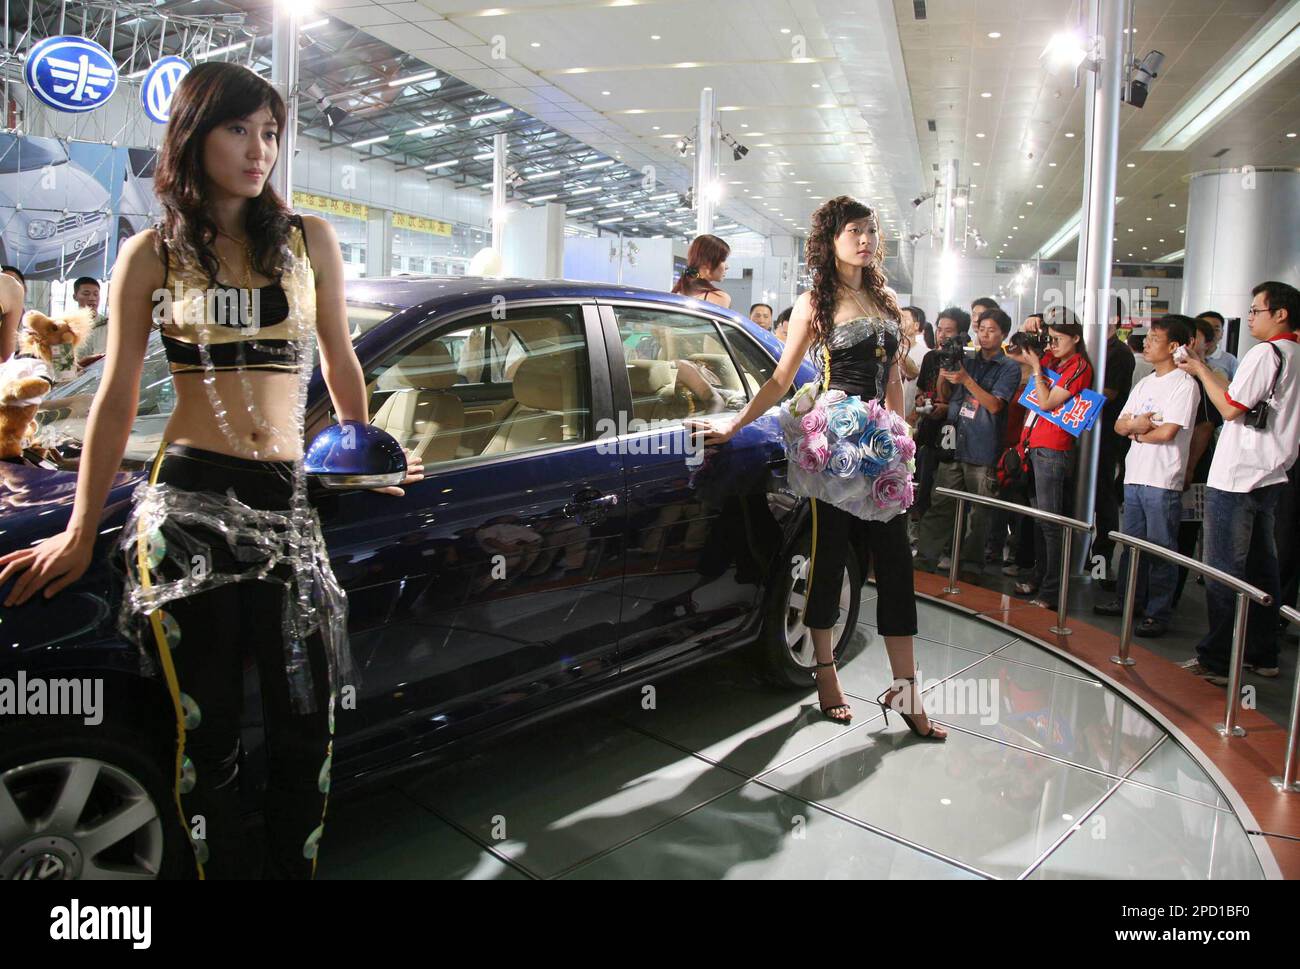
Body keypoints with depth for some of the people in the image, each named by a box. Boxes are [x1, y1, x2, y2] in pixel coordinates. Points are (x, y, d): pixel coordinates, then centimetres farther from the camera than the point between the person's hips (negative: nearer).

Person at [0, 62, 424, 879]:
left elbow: (340, 364, 18)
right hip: (186, 504, -1)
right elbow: (117, 398, 6)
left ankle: (297, 867, 24)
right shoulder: (153, 254, 5)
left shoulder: (309, 239, 10)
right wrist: (81, 532, 8)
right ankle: (221, 867, 25)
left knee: (306, 725, 3)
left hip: (290, 502, 2)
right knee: (206, 728, 5)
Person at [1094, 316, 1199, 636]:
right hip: (1134, 476, 8)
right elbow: (1119, 425, 12)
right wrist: (1133, 424, -9)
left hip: (1162, 481, -8)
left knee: (1161, 549, -1)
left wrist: (1137, 432, 0)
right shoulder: (1144, 384, 16)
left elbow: (1167, 431, -17)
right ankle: (1130, 601, 27)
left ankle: (1158, 613, 5)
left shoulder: (1184, 384, -8)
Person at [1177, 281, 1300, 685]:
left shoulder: (1265, 353, -14)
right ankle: (1263, 655, 24)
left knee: (1224, 571, -4)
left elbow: (1230, 408, -14)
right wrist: (1207, 372, 15)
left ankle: (1217, 660, 2)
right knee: (1261, 566, 15)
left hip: (1236, 479, -9)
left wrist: (1200, 371, -3)